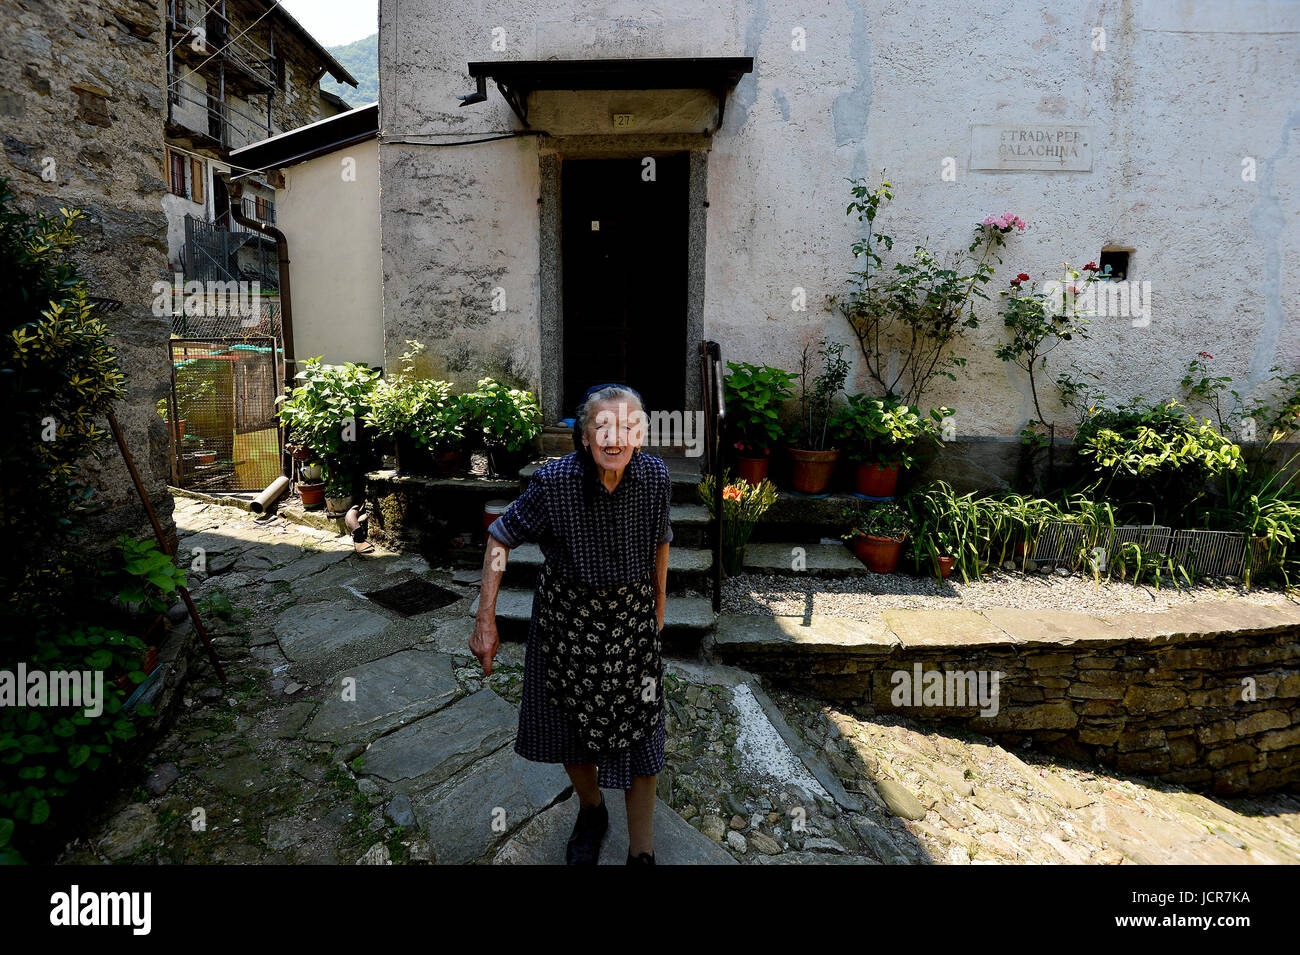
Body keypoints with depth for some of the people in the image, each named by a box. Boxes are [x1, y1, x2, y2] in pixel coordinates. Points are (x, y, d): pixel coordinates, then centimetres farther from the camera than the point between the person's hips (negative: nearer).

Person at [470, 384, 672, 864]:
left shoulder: (655, 476, -15)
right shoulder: (554, 480, -23)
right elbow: (500, 539, -11)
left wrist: (659, 608, 12)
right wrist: (486, 622, -11)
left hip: (632, 616, 1)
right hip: (566, 616, 0)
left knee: (639, 730, 8)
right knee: (570, 724, 18)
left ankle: (641, 850, 32)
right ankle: (591, 810, 50)